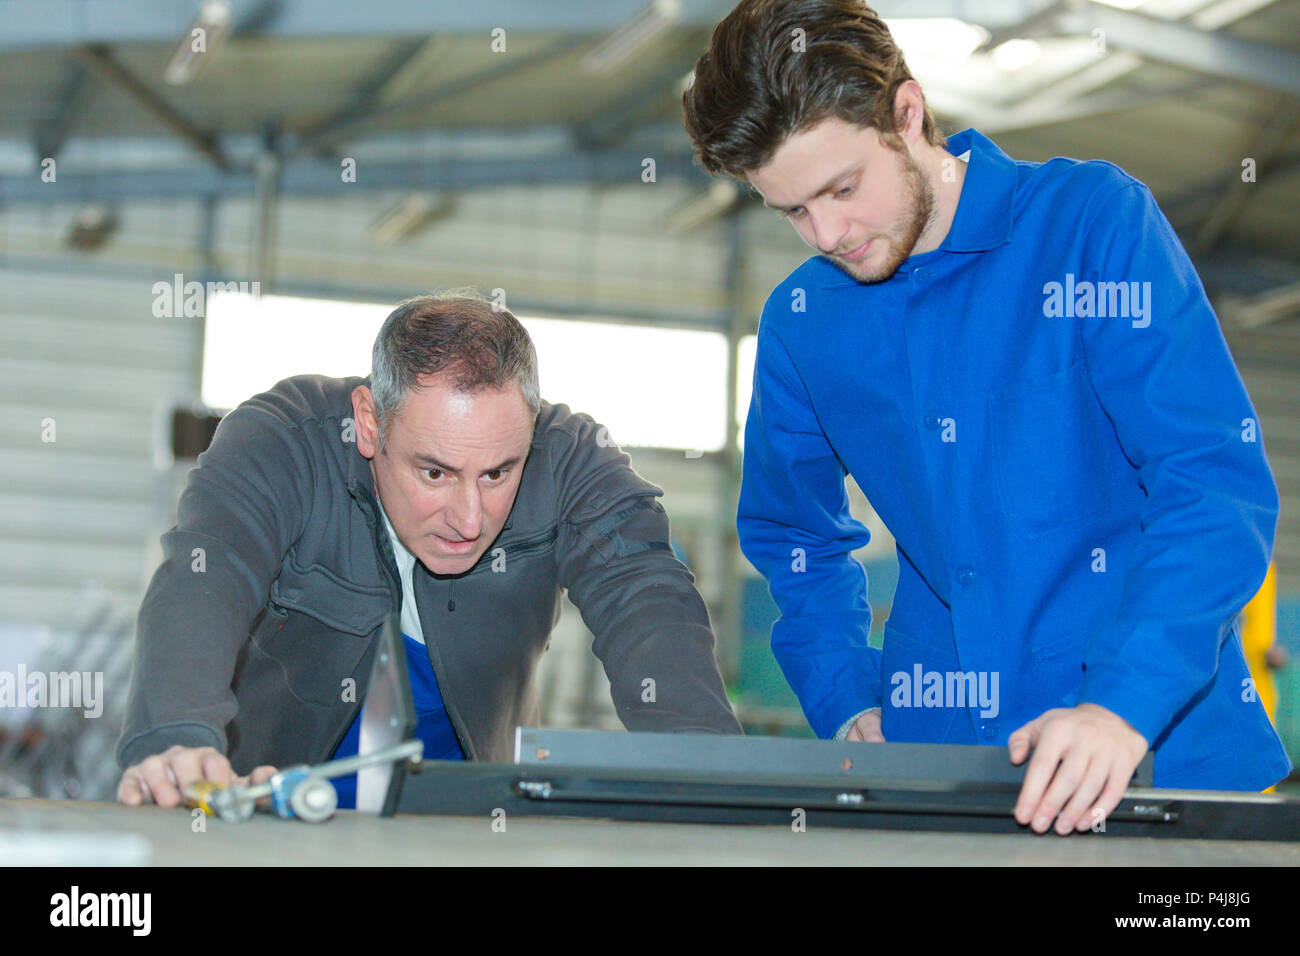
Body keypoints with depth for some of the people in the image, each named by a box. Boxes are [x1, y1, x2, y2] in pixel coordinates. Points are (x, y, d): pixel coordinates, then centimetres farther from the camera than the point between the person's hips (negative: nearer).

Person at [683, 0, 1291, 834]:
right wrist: (848, 708, 7)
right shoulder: (801, 324, 8)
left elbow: (1217, 484, -12)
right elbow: (795, 537, 23)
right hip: (928, 760, 4)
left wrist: (1124, 708, -23)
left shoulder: (1093, 221, -5)